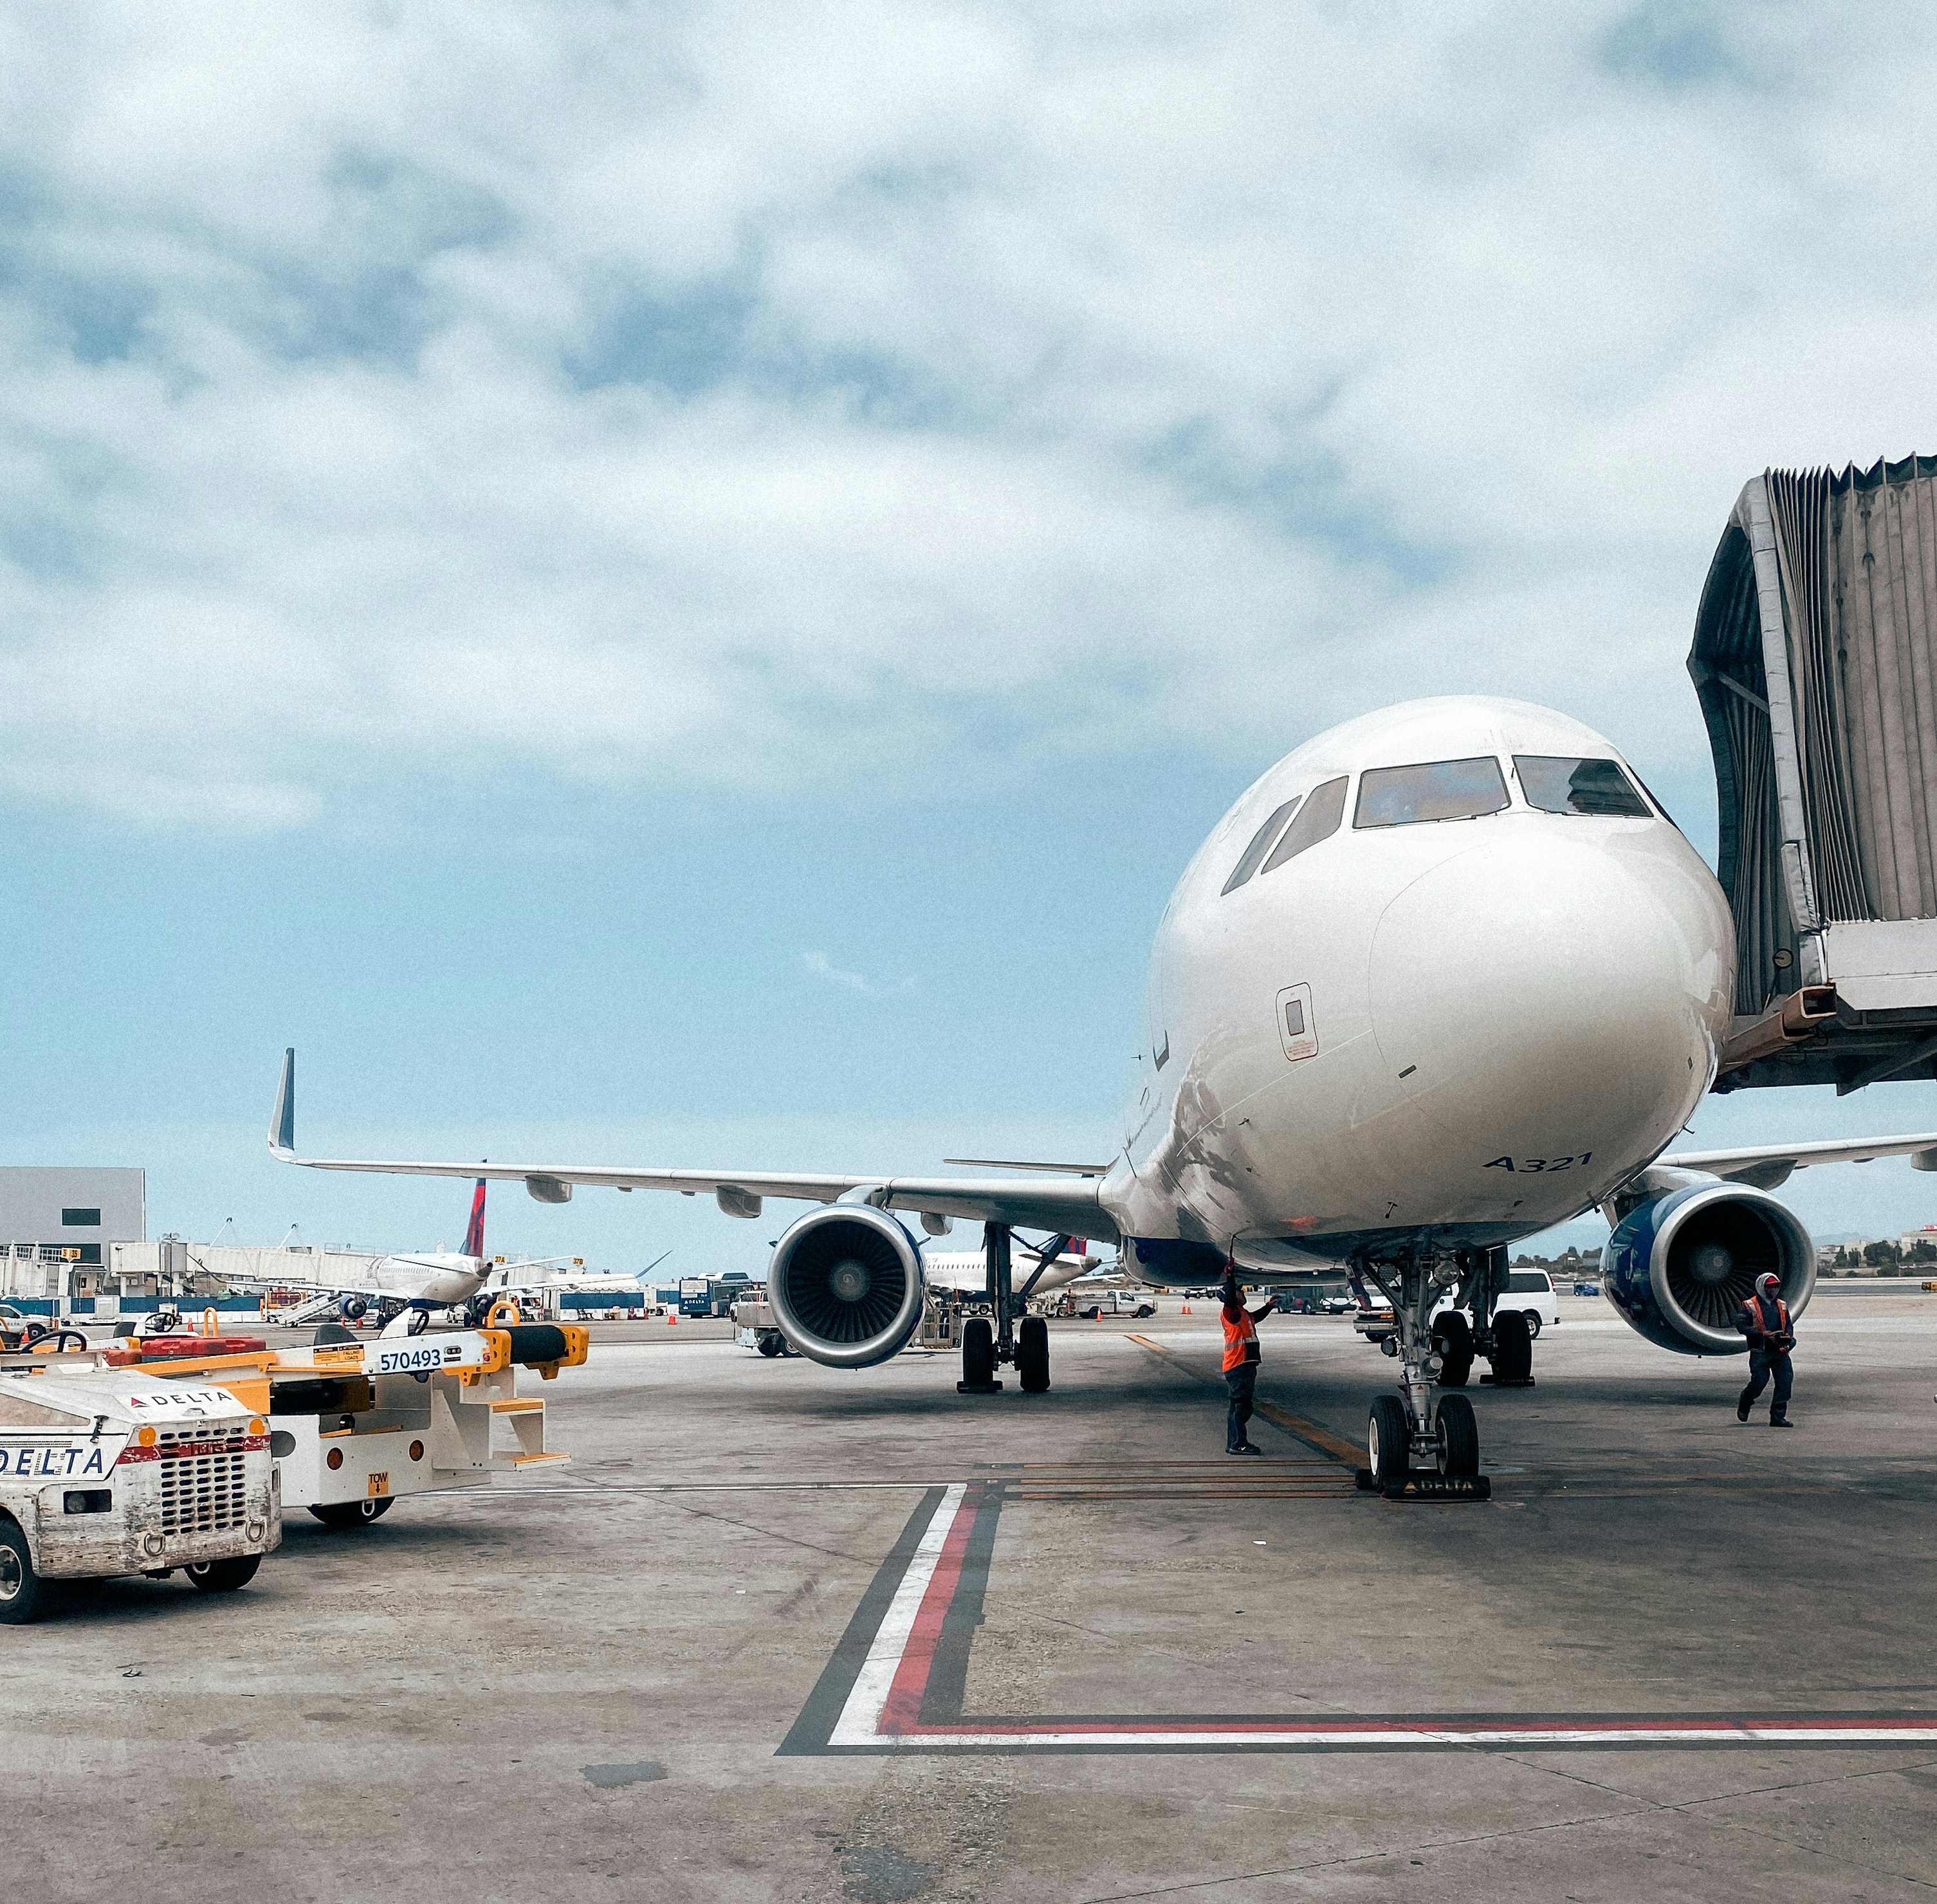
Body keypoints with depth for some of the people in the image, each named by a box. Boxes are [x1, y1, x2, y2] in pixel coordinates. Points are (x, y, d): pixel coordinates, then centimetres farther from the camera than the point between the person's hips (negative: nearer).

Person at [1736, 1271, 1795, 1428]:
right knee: (1759, 1383, -5)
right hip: (1760, 1352, -5)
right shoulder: (1749, 1306, -4)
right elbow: (1741, 1325, -10)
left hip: (1780, 1351, 5)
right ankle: (1744, 1405, 26)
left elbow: (1789, 1324, 23)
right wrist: (1763, 1334, -19)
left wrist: (1788, 1335, 0)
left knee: (1785, 1382, -4)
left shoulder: (1782, 1305, 15)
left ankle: (1778, 1417, 3)